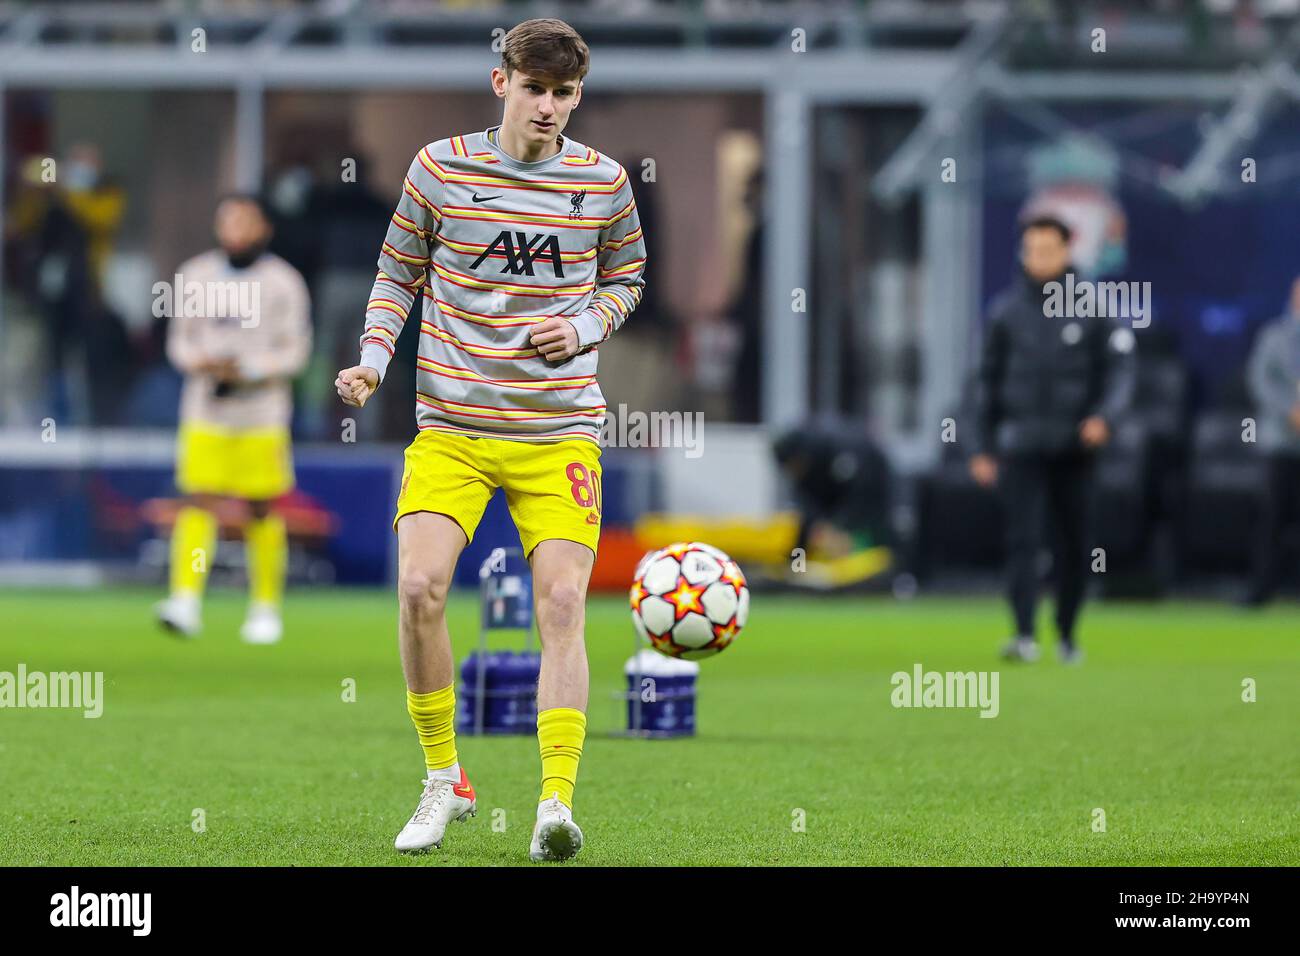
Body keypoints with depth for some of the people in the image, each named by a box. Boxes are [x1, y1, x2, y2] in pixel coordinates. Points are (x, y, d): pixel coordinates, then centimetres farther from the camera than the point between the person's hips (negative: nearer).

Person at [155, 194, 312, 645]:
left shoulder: (283, 282, 0)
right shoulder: (195, 275, 9)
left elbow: (294, 351, -2)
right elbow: (179, 340, 13)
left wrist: (247, 370, -16)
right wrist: (200, 362, -8)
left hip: (262, 415, -2)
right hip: (205, 412, 2)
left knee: (262, 510, 1)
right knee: (198, 501, -10)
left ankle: (266, 608, 12)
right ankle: (186, 600, -17)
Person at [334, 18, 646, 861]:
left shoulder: (604, 182, 2)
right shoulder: (440, 168, 0)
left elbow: (626, 280, 16)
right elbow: (398, 275, 11)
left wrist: (586, 326, -4)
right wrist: (372, 359, -4)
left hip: (559, 430, 0)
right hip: (452, 424, 0)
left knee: (562, 605, -13)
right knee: (420, 588, -14)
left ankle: (558, 801, -12)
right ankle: (444, 782, 4)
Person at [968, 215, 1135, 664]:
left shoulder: (1092, 307, 1)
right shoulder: (1005, 310, 7)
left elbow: (1119, 367, 0)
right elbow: (988, 379, 12)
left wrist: (1105, 416, -18)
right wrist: (983, 448, 10)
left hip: (1074, 446, 0)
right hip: (1021, 446, 0)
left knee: (1074, 545, 6)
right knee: (1022, 541, -11)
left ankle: (1067, 633, 20)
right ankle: (1024, 635, -18)